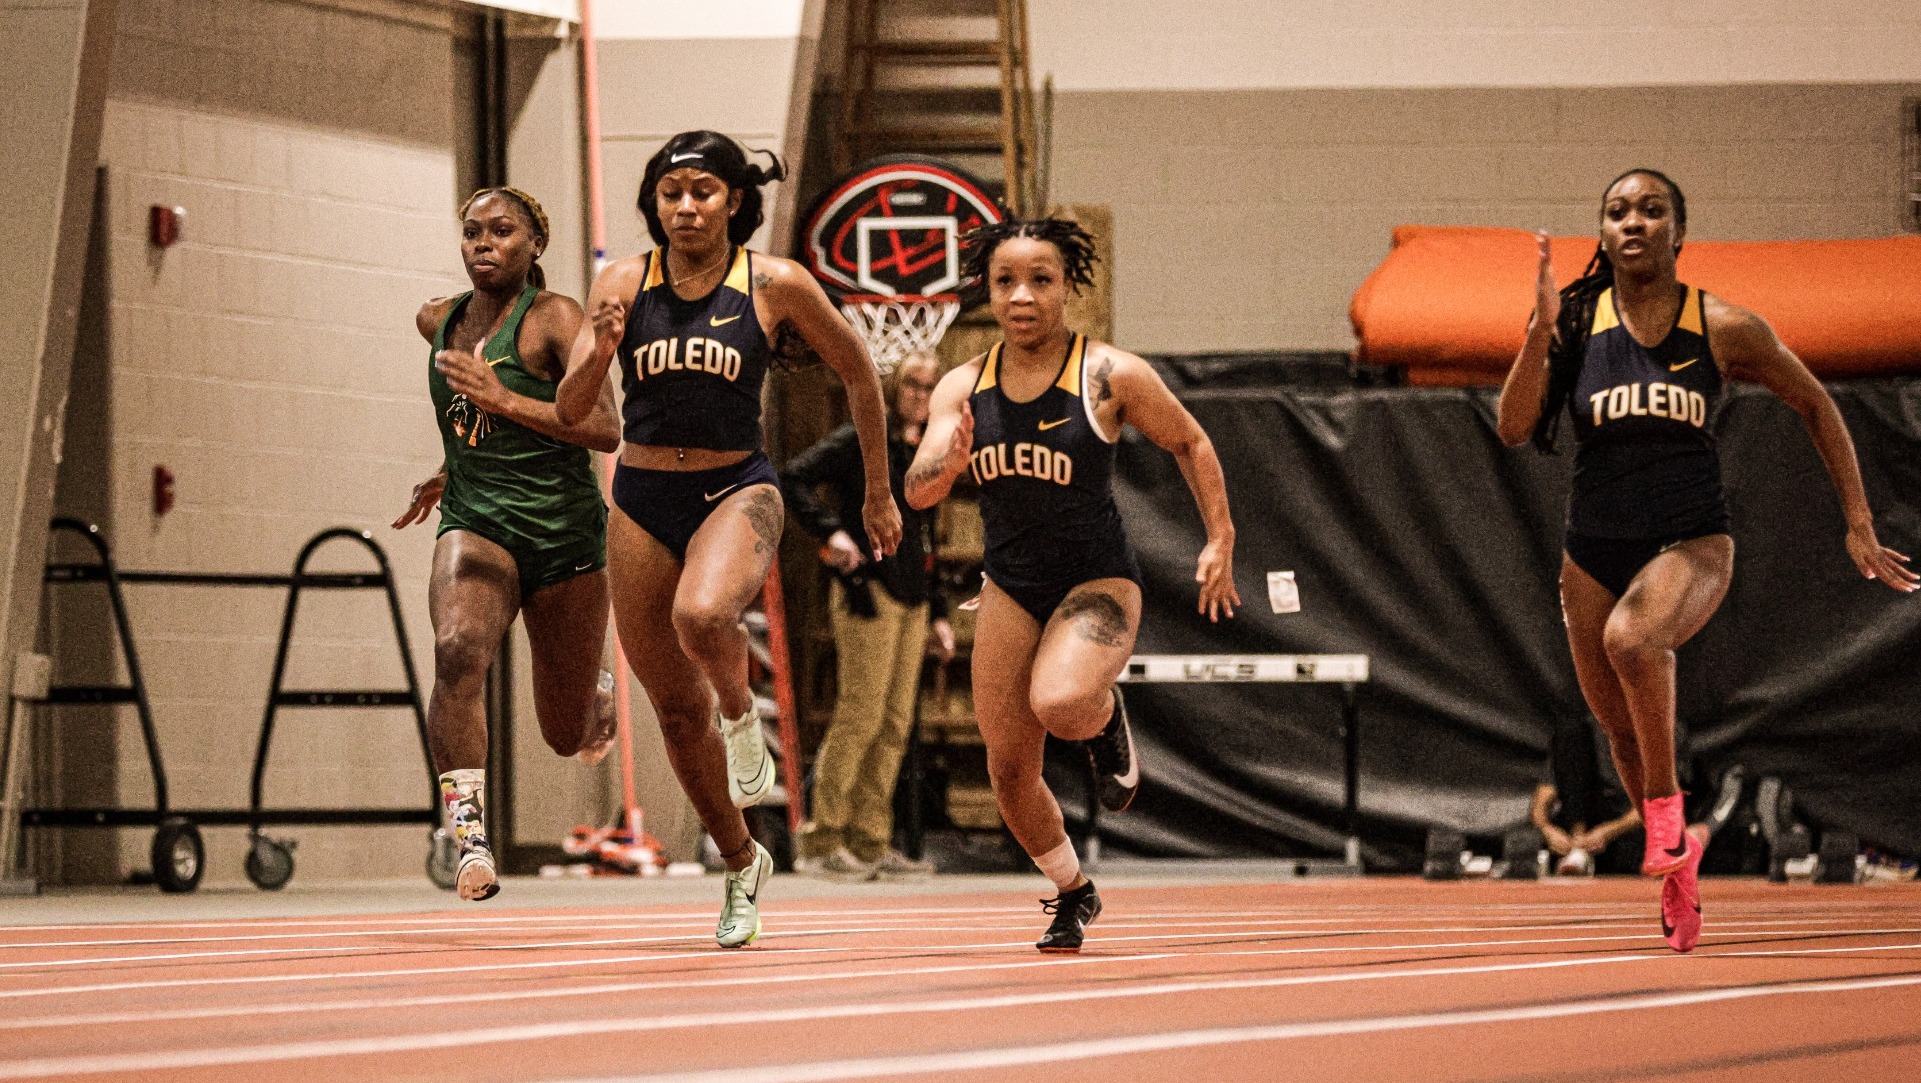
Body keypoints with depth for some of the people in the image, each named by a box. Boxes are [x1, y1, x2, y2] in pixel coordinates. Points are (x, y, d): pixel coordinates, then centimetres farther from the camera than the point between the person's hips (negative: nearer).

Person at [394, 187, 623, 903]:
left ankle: (595, 687, 48)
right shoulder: (439, 322, 8)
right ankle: (471, 841, -33)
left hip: (563, 529, -3)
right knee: (457, 651, -31)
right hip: (474, 522, 3)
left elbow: (605, 428, -21)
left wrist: (502, 399, -27)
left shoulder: (555, 319, -9)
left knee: (569, 736, 8)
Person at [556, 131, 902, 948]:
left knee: (702, 615, -37)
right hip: (643, 499, 3)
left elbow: (858, 373, 7)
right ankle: (742, 863, 28)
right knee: (675, 707, 8)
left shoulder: (776, 286, -6)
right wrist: (601, 351, -25)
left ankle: (742, 717, -4)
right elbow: (570, 409, -4)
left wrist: (878, 493, 12)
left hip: (736, 490, -3)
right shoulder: (624, 283, -1)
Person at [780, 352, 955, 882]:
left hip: (911, 599, 8)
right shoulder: (860, 441, -4)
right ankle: (824, 840, -7)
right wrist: (831, 530, -24)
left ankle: (871, 842, 7)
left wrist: (937, 613, 21)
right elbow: (792, 479, -12)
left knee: (895, 723, 5)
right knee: (861, 713, -11)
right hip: (868, 588, -8)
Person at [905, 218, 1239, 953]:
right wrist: (949, 462, -31)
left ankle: (1106, 720, 5)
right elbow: (917, 490, -9)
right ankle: (1073, 893, 27)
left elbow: (1189, 443, 3)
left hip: (1097, 581, -4)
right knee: (1009, 768, 2)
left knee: (1061, 703, -33)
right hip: (1010, 586, 4)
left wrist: (1220, 543, 0)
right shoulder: (962, 388, -1)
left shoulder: (1111, 376, -11)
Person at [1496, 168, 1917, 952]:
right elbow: (1514, 428, -7)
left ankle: (1666, 806, -17)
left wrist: (1858, 524, 6)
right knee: (1625, 739, 10)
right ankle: (1678, 862, 36)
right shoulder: (1577, 324, -1)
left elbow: (1815, 406, 8)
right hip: (1595, 551, 3)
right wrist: (1541, 330, -20)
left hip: (1692, 542, -3)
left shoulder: (1724, 329, -4)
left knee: (1632, 636, -35)